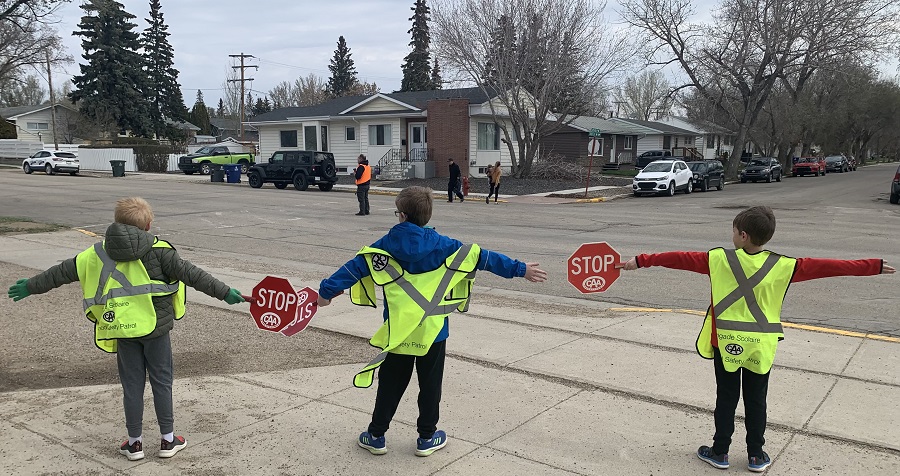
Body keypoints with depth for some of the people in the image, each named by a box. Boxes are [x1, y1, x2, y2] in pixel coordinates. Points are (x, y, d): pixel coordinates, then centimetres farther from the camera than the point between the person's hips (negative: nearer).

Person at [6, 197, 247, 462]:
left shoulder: (99, 253, 3)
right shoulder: (158, 251, -8)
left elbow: (63, 272, 11)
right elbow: (191, 274, -12)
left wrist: (31, 287, 25)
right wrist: (224, 292, -9)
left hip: (123, 331, 3)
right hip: (155, 327, -2)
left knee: (132, 385, 12)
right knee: (161, 382, 9)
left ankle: (135, 442, 21)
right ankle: (168, 440, 17)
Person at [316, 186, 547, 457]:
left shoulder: (386, 245, -5)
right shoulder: (441, 245, -7)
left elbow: (355, 267, -3)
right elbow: (482, 257, -6)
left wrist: (327, 290, 7)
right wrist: (520, 269, -2)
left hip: (397, 331, 1)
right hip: (432, 331, -1)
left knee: (391, 384, 14)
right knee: (430, 384, 14)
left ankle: (376, 435, 23)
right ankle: (427, 438, 23)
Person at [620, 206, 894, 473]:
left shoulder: (718, 259, -11)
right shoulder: (783, 266, -8)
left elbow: (681, 258, -7)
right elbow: (824, 267, -1)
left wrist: (641, 261, 1)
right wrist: (874, 266, 8)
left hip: (726, 343, -1)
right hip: (761, 346, 1)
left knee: (726, 399, 11)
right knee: (756, 401, 14)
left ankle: (719, 452, 21)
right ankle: (756, 456, 25)